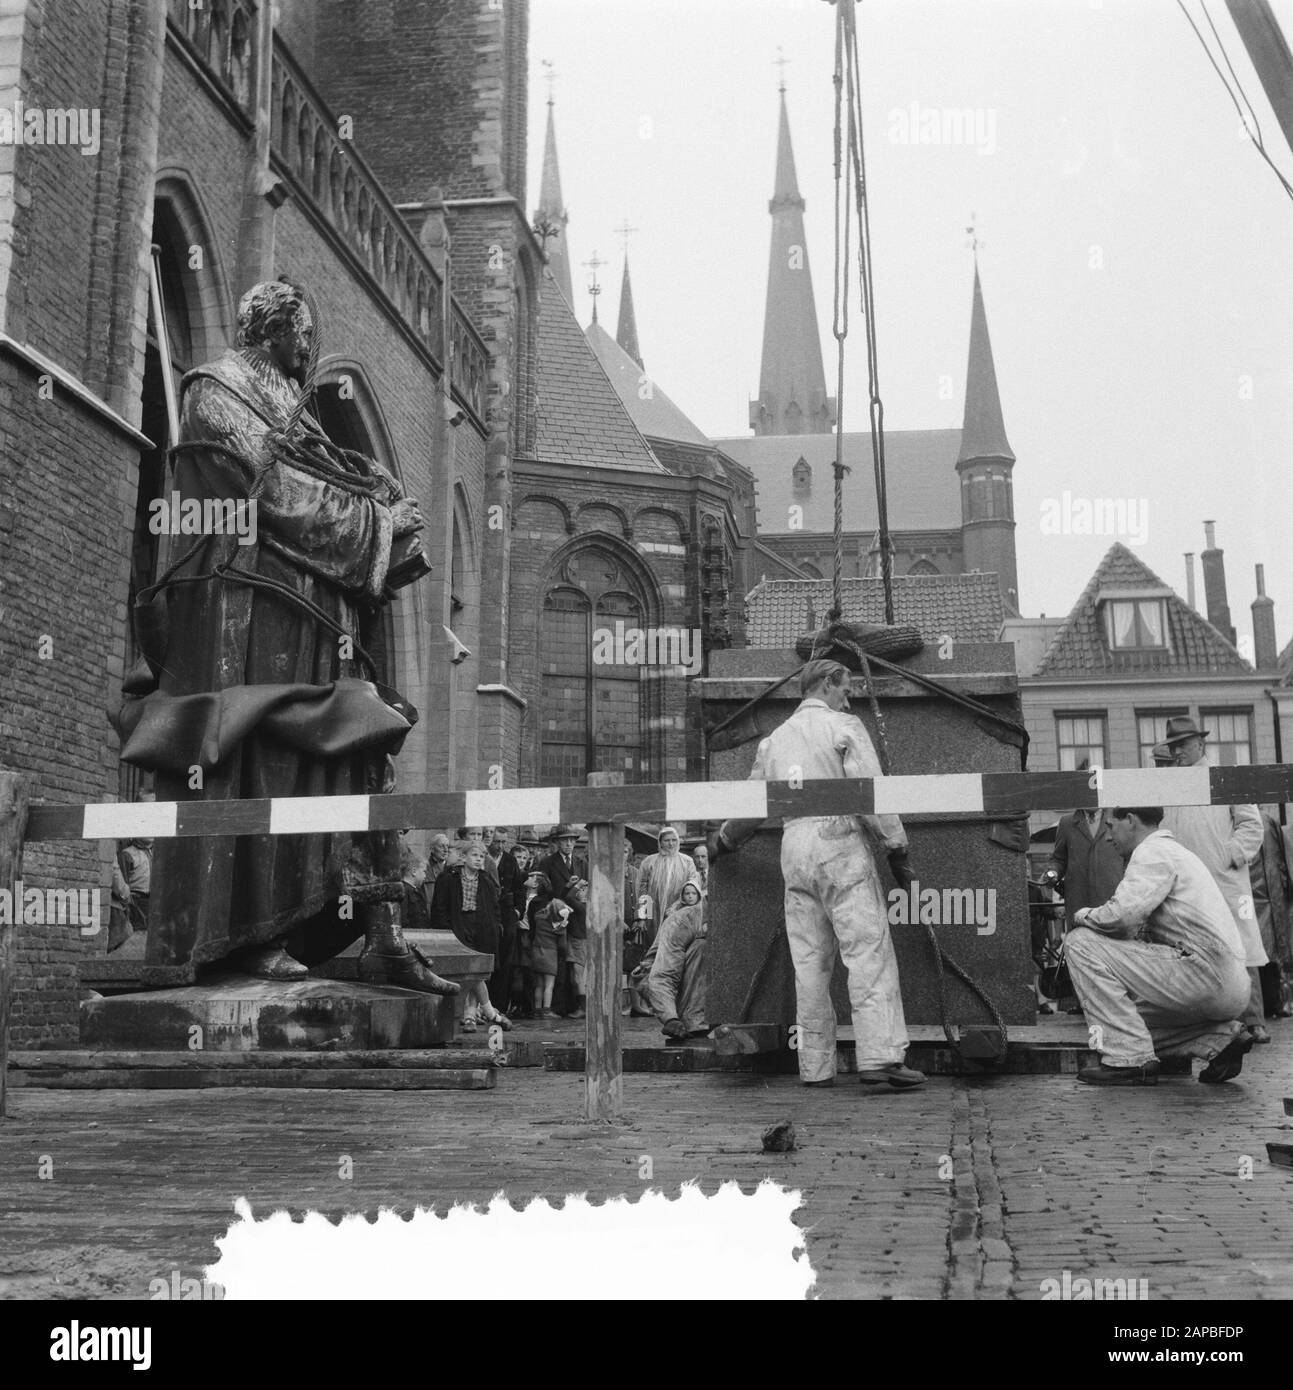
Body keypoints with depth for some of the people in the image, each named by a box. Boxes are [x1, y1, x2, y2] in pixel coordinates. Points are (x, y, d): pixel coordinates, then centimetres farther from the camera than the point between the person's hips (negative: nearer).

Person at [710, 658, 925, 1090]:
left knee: (809, 963, 7)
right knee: (869, 952, -8)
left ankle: (815, 1067, 7)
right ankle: (880, 1057, -17)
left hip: (794, 850, 6)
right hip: (840, 844, -6)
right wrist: (896, 847, -4)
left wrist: (721, 842, 43)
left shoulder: (774, 739, 20)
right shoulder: (843, 727, 2)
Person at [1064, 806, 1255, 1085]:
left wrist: (1082, 916, -1)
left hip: (1205, 976, -10)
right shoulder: (1173, 851, 26)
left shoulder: (1153, 851, -6)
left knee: (1082, 943, -11)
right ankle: (1221, 1037, 12)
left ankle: (1130, 1059, -12)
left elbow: (1120, 915, -20)